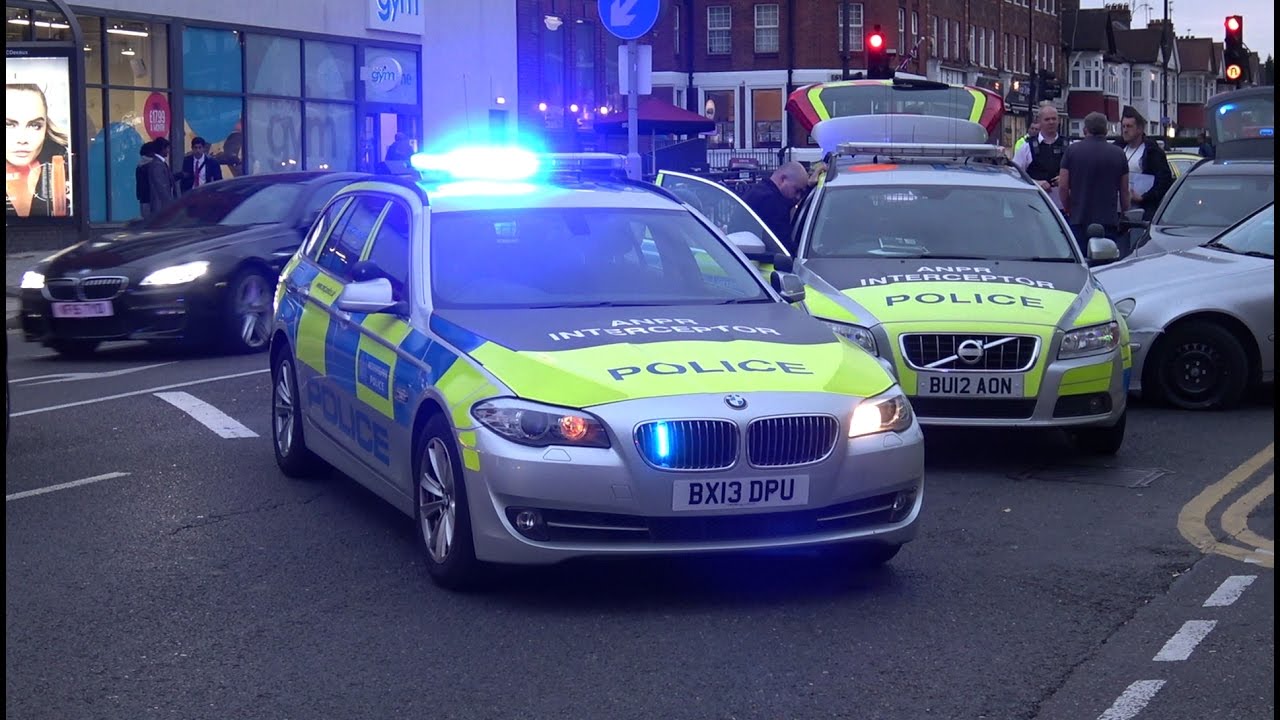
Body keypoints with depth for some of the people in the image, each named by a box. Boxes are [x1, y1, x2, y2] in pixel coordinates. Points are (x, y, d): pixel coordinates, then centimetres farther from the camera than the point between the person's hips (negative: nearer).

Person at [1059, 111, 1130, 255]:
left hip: (1079, 220, -1)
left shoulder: (1072, 150, 0)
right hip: (1108, 221, 1)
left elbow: (1063, 187, -2)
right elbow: (1124, 192, 8)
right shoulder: (1118, 154, 4)